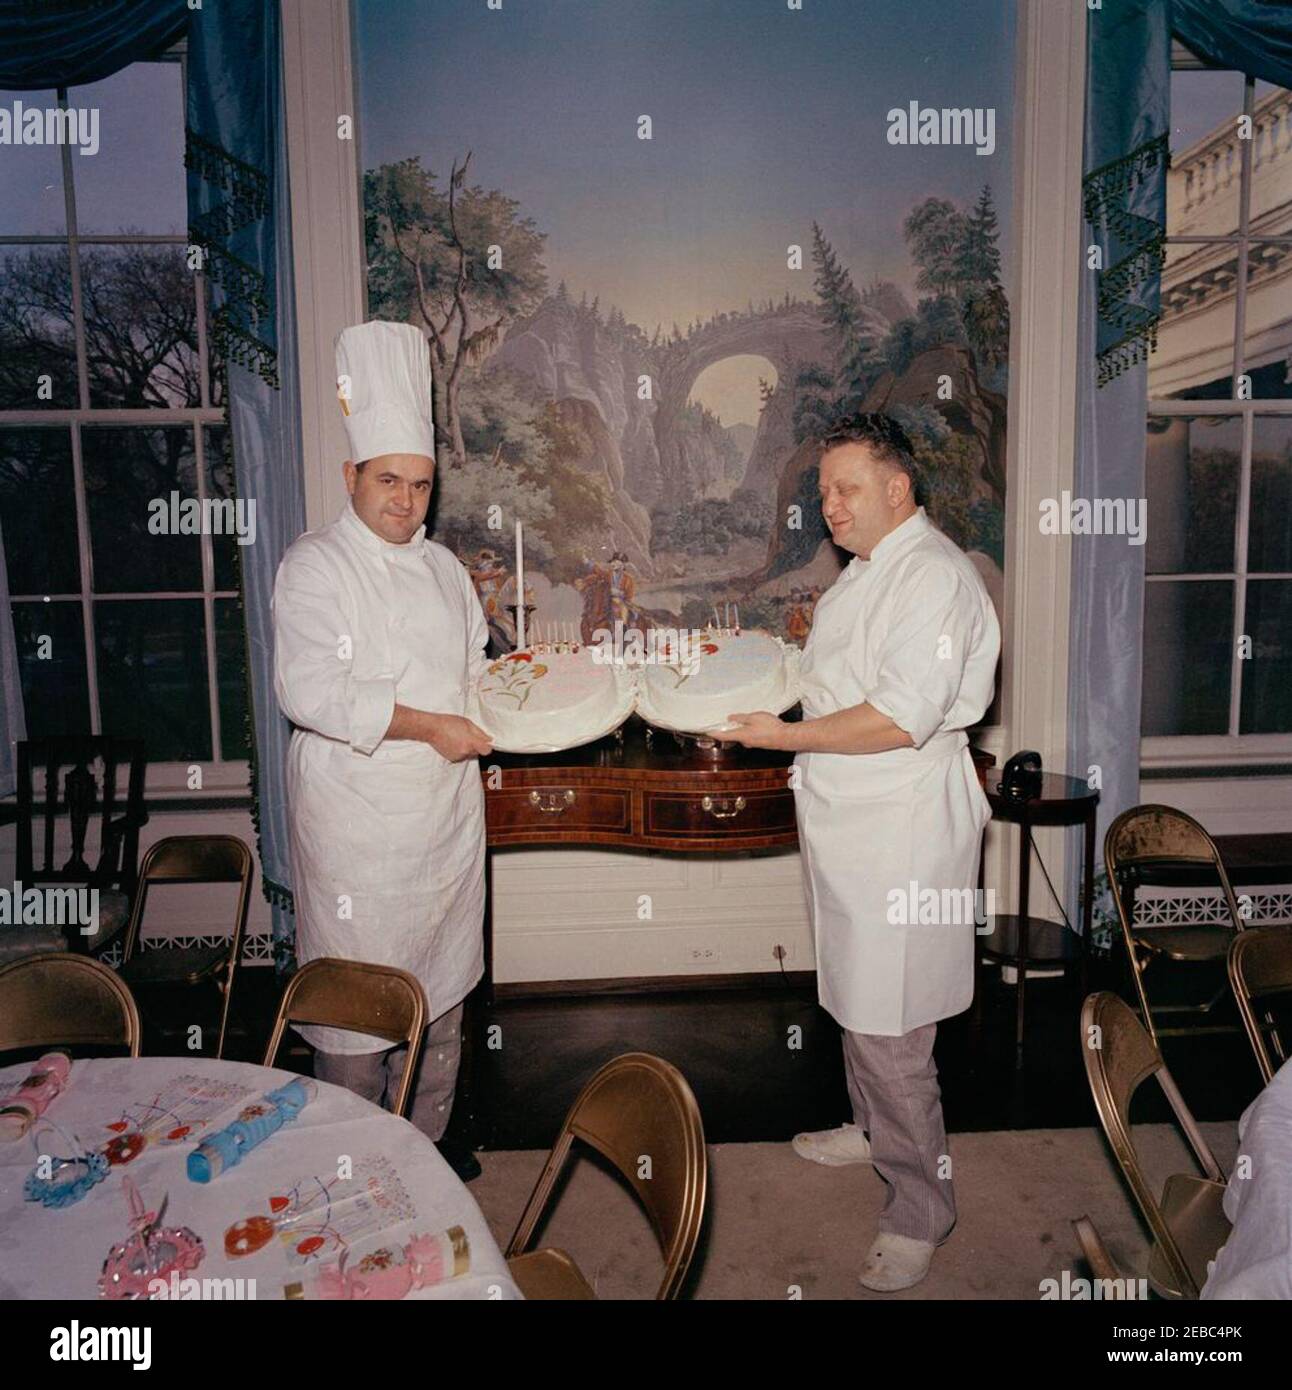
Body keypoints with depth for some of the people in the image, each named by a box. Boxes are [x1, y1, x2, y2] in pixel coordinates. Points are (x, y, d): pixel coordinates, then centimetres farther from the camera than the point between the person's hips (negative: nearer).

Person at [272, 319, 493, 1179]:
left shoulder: (443, 567, 12)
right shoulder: (316, 567, -9)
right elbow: (311, 691, -21)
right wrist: (428, 726, -21)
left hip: (449, 812, 7)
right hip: (358, 823, -6)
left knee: (440, 987, 16)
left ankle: (426, 1141, 35)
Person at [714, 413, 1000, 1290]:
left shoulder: (935, 575, -18)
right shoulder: (867, 569, 14)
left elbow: (899, 719, -25)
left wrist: (784, 736, -17)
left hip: (902, 830, -10)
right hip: (850, 821, 10)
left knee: (890, 1028, -1)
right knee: (854, 1001, 23)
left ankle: (921, 1212, 17)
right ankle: (873, 1130, 44)